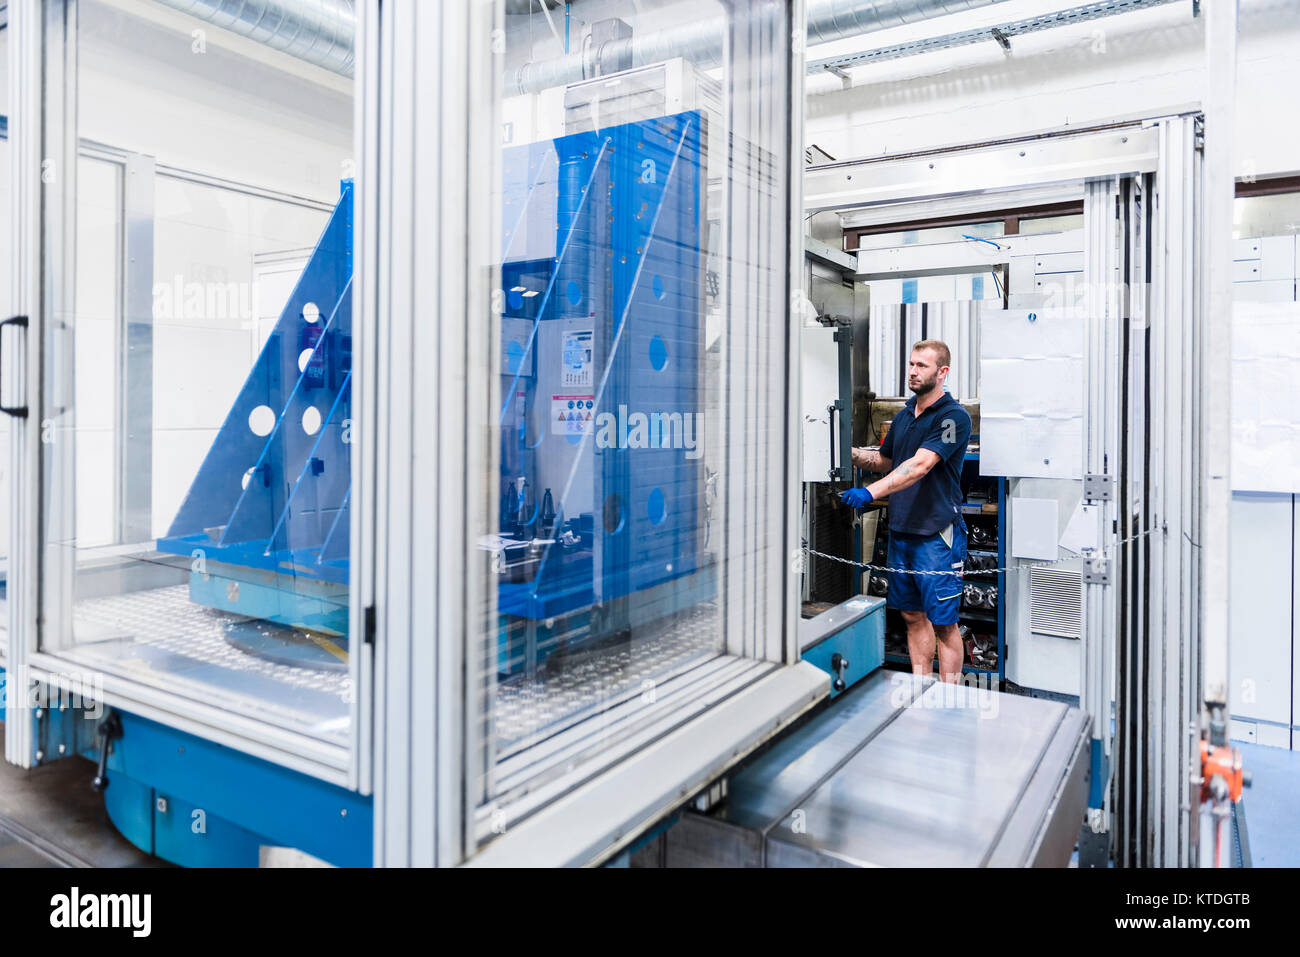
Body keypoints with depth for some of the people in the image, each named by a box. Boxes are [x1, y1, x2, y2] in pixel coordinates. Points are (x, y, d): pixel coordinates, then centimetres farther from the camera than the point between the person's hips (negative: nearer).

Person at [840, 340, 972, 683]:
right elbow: (885, 461, 24)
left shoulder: (954, 417, -11)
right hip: (900, 530, 7)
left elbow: (919, 466, -24)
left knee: (943, 623, 0)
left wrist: (870, 492, -34)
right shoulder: (904, 416, 13)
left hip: (937, 533, -7)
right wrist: (852, 454, 5)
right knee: (913, 615, 14)